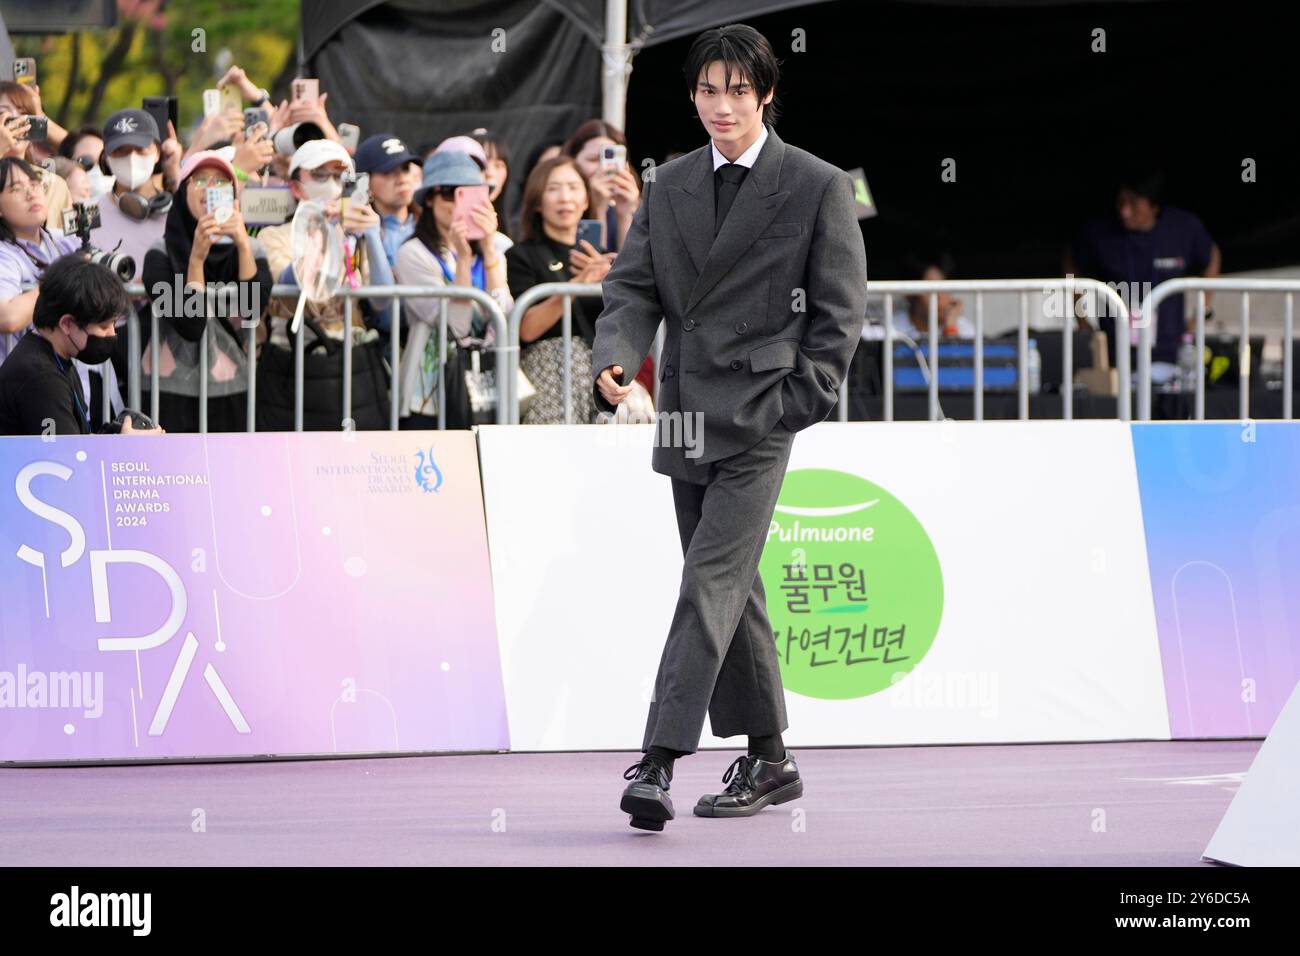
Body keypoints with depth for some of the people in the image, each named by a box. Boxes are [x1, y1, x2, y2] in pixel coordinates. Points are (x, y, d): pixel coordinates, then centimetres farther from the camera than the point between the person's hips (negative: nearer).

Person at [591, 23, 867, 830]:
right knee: (733, 589, 12)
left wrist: (800, 400, -9)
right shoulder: (670, 187, 13)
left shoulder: (817, 187, -2)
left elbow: (840, 308, -1)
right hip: (686, 417, 6)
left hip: (757, 416, -6)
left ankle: (659, 761, -22)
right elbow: (634, 285, 9)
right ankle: (768, 760, 22)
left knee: (712, 582, -15)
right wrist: (615, 360, -11)